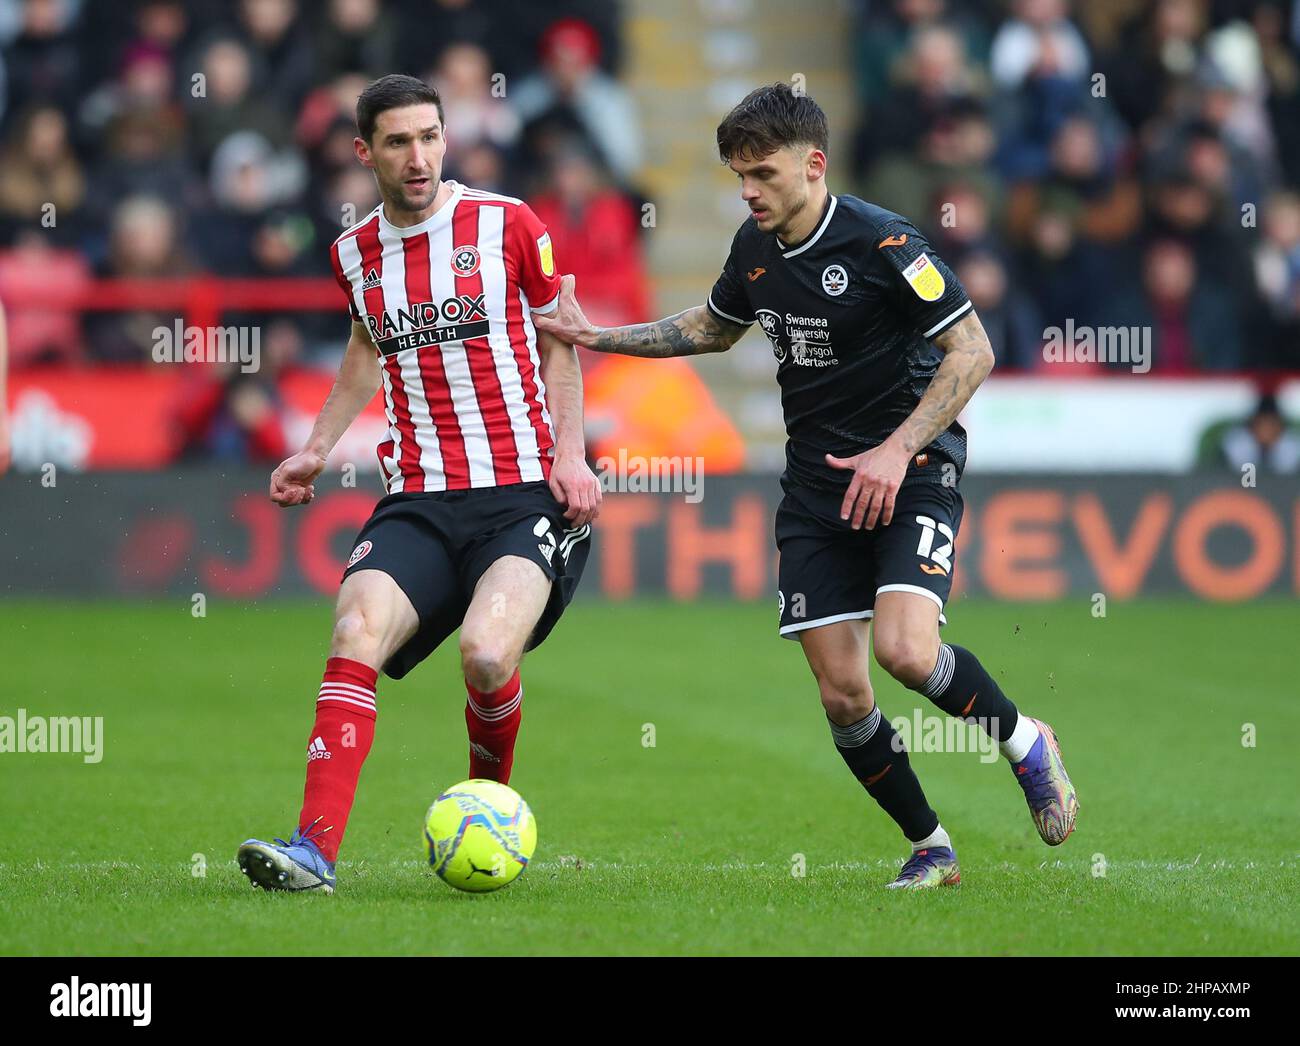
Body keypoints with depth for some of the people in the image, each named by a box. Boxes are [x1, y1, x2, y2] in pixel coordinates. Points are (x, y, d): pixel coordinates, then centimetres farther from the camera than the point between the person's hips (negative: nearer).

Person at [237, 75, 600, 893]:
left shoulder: (508, 225, -2)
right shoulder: (355, 254, 10)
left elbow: (557, 339, 9)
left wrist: (570, 453, -2)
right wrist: (318, 449, 26)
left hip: (527, 494, -4)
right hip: (420, 501, 4)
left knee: (486, 656, -25)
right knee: (355, 634, -21)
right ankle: (315, 851, -26)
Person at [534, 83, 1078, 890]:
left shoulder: (882, 242, -17)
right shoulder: (756, 247, 5)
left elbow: (973, 351, -16)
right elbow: (713, 329, 26)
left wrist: (897, 450, -22)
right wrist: (599, 337, 17)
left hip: (909, 471, -6)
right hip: (815, 483, 6)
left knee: (905, 650, -26)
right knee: (841, 693, -2)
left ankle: (1023, 740, 4)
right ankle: (931, 849, 16)